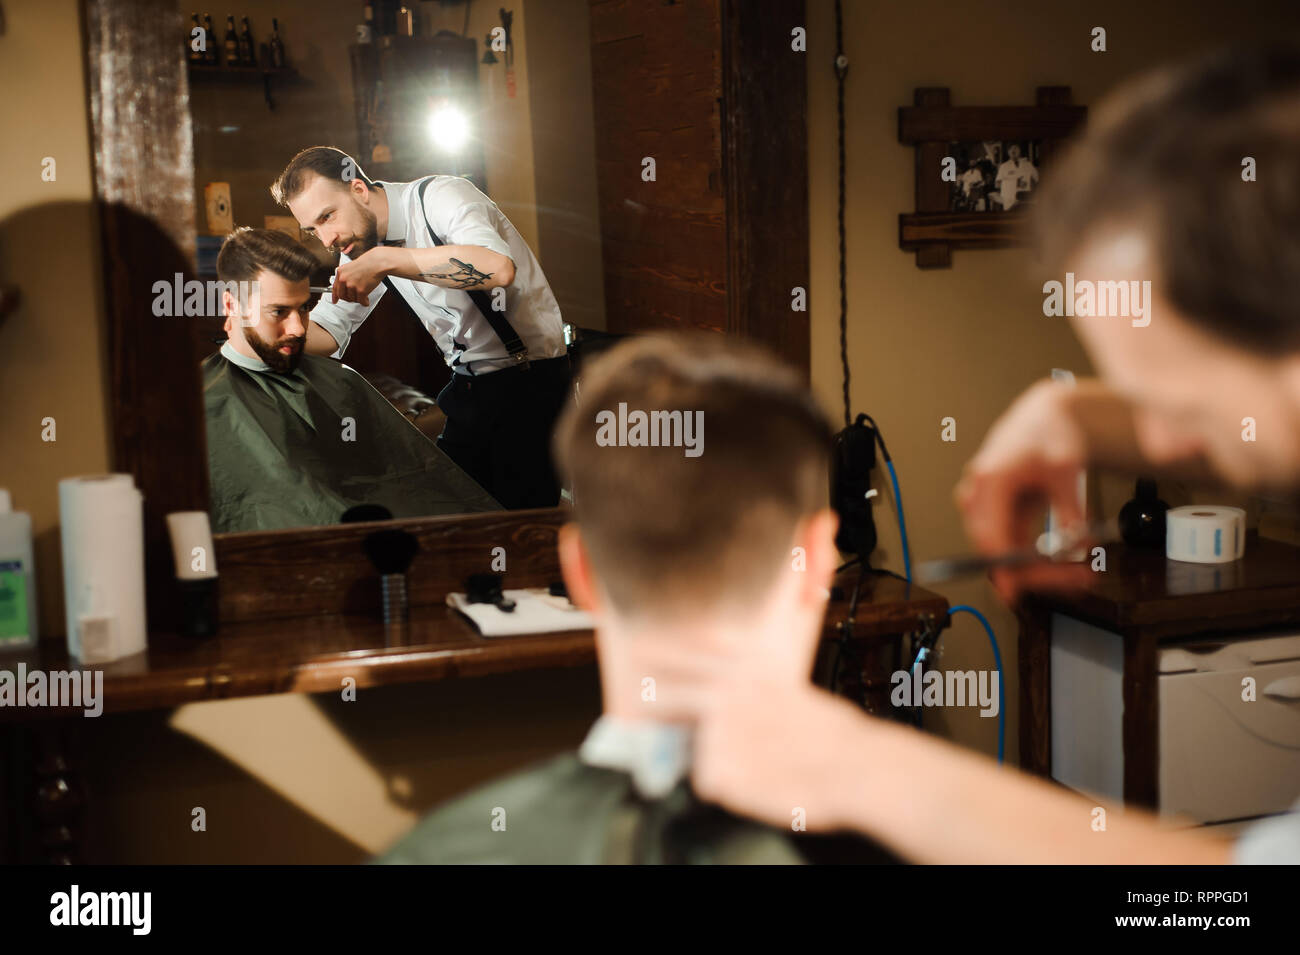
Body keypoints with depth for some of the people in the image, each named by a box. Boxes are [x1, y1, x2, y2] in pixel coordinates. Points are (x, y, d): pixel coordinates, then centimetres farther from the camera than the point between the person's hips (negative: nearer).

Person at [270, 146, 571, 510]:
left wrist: (384, 260, -37)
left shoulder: (440, 197, -18)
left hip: (530, 379, -7)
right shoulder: (362, 246, 5)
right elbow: (327, 332, 8)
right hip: (467, 385, 7)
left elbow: (499, 267, -37)